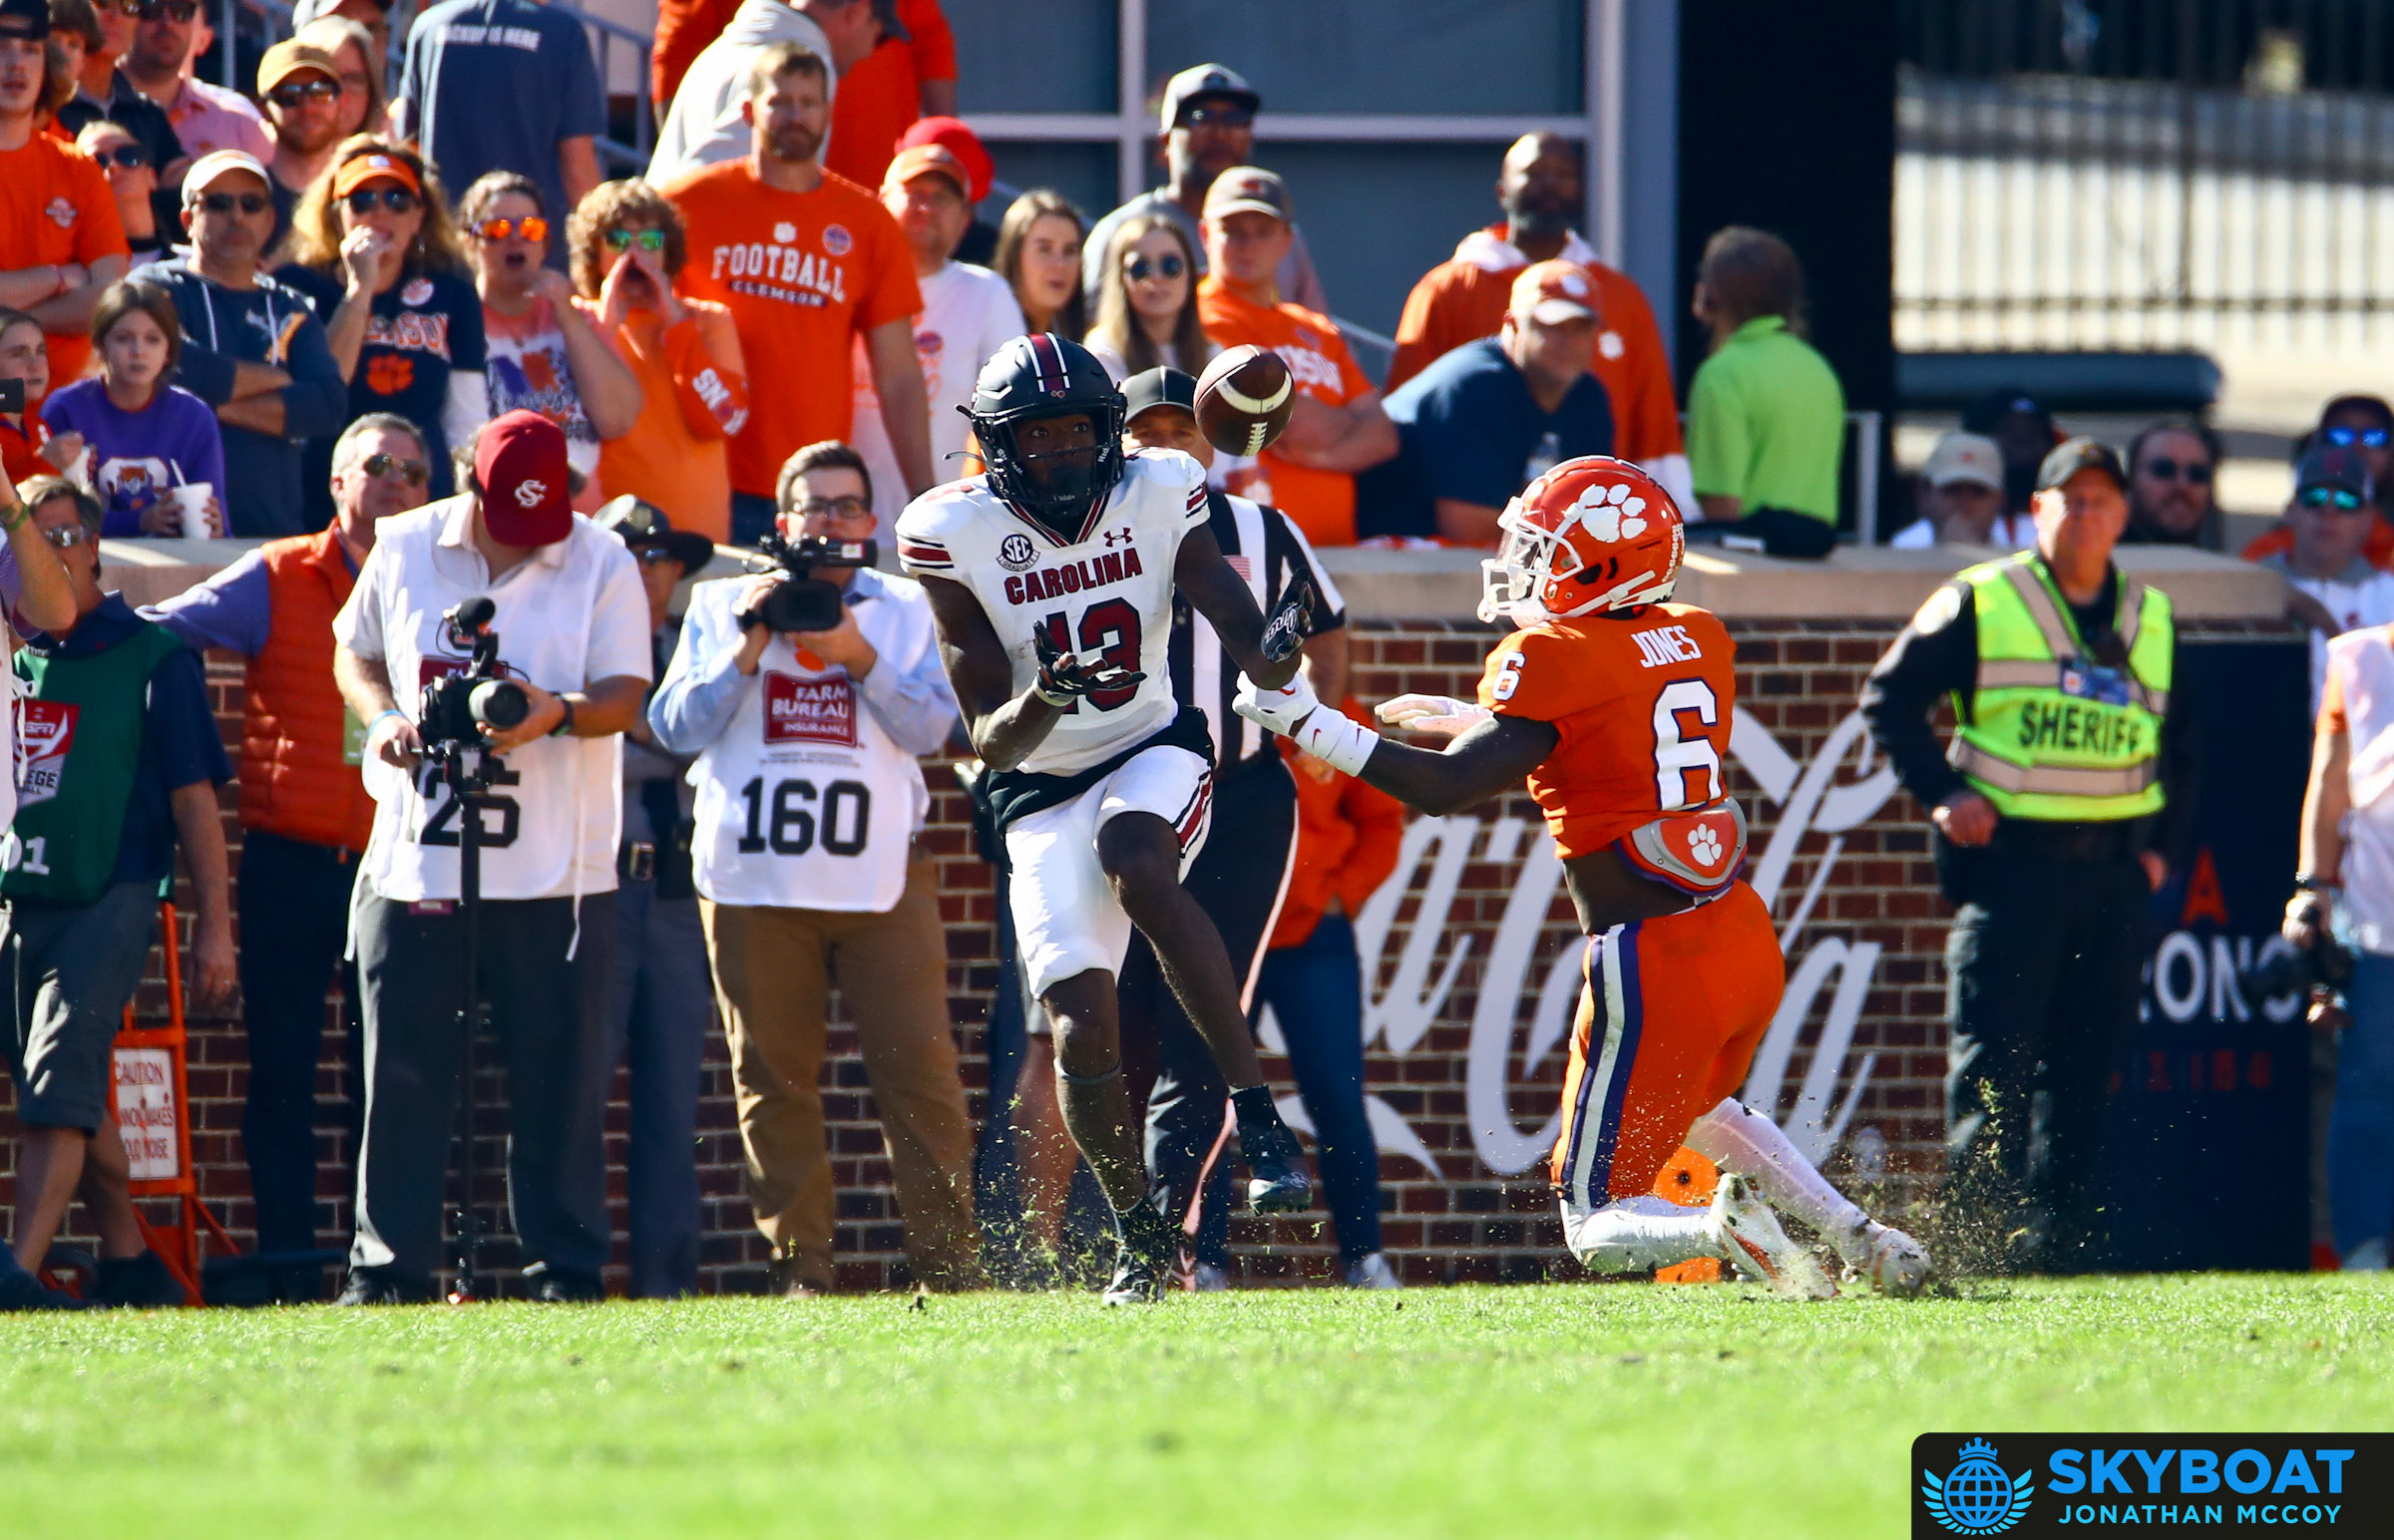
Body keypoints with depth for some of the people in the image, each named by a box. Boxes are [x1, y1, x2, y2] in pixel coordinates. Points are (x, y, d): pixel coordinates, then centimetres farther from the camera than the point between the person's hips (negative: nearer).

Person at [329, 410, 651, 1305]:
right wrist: (386, 719, -3)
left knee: (559, 1078, 0)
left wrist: (559, 714, -25)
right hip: (415, 859, 2)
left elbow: (625, 693, -4)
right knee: (403, 1071, 2)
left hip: (555, 871, -2)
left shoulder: (601, 562, -1)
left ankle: (564, 1265, 8)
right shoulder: (403, 551, 6)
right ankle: (386, 1263, 9)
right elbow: (354, 653, 18)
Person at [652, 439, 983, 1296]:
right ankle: (799, 1266, 5)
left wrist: (859, 657, -13)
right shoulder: (722, 608, 12)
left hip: (880, 870, 0)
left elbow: (930, 728, 0)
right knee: (774, 1074, 0)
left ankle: (948, 1259, -2)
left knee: (918, 1064, -7)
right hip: (755, 878, 0)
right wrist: (748, 649, -8)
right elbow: (676, 728, 3)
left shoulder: (906, 612, 12)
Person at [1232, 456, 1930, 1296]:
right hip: (1747, 942, 7)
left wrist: (1308, 722, -13)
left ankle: (1721, 1227, -24)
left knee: (1597, 1227, 4)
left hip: (1654, 965, -7)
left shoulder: (1557, 658, -13)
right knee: (1698, 1109, 38)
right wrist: (1463, 717, 27)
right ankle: (1861, 1236, 23)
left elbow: (1447, 787, -20)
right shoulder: (1700, 639, 9)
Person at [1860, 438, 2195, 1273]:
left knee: (2086, 1064, 3)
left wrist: (2163, 843, 13)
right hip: (2009, 859, -4)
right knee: (1994, 1056, -8)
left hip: (2115, 866, 4)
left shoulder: (2152, 621, 16)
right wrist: (1942, 792, -7)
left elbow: (2179, 746, 25)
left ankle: (2063, 1234, 8)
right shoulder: (1980, 603, 2)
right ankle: (1977, 1229, -5)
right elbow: (1890, 696, 2)